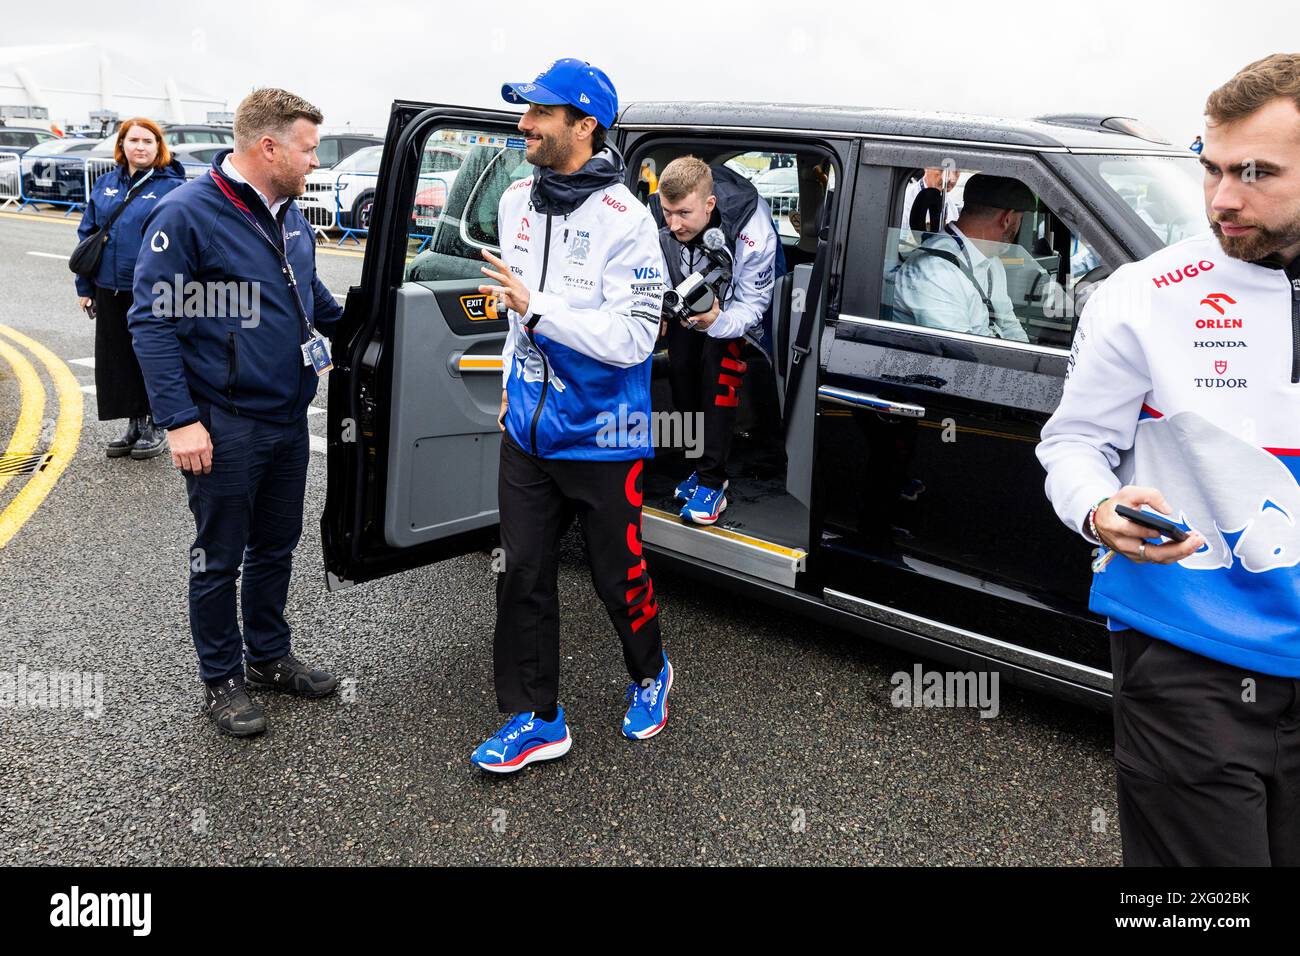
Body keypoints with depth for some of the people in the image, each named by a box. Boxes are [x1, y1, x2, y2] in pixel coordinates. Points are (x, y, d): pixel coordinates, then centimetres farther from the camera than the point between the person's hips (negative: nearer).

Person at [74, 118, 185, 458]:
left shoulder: (173, 187, -6)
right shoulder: (105, 184, 9)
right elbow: (87, 234, 13)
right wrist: (84, 287, 9)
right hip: (111, 291, 5)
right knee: (117, 360, 11)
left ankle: (157, 427, 20)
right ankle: (135, 424, 25)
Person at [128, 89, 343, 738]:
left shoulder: (288, 212, 8)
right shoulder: (186, 214, -15)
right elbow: (153, 322, -16)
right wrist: (179, 420, -21)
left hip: (288, 418, 7)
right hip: (225, 427, -7)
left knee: (276, 546, 18)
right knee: (219, 558, 7)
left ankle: (268, 655, 36)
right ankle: (220, 679, 24)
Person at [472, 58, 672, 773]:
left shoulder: (624, 222, -17)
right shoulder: (516, 202, 6)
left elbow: (633, 338, -23)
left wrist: (536, 307, -29)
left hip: (601, 438, -6)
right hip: (528, 432, 6)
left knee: (617, 578, 9)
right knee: (522, 578, 7)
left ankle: (649, 676, 39)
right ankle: (534, 718, 22)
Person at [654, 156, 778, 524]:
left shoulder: (752, 235, -40)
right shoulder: (661, 221, -29)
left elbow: (751, 306, -30)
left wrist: (716, 321, -49)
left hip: (732, 303, -4)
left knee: (720, 370, -19)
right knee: (680, 369, -2)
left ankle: (712, 481, -14)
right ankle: (702, 465, 14)